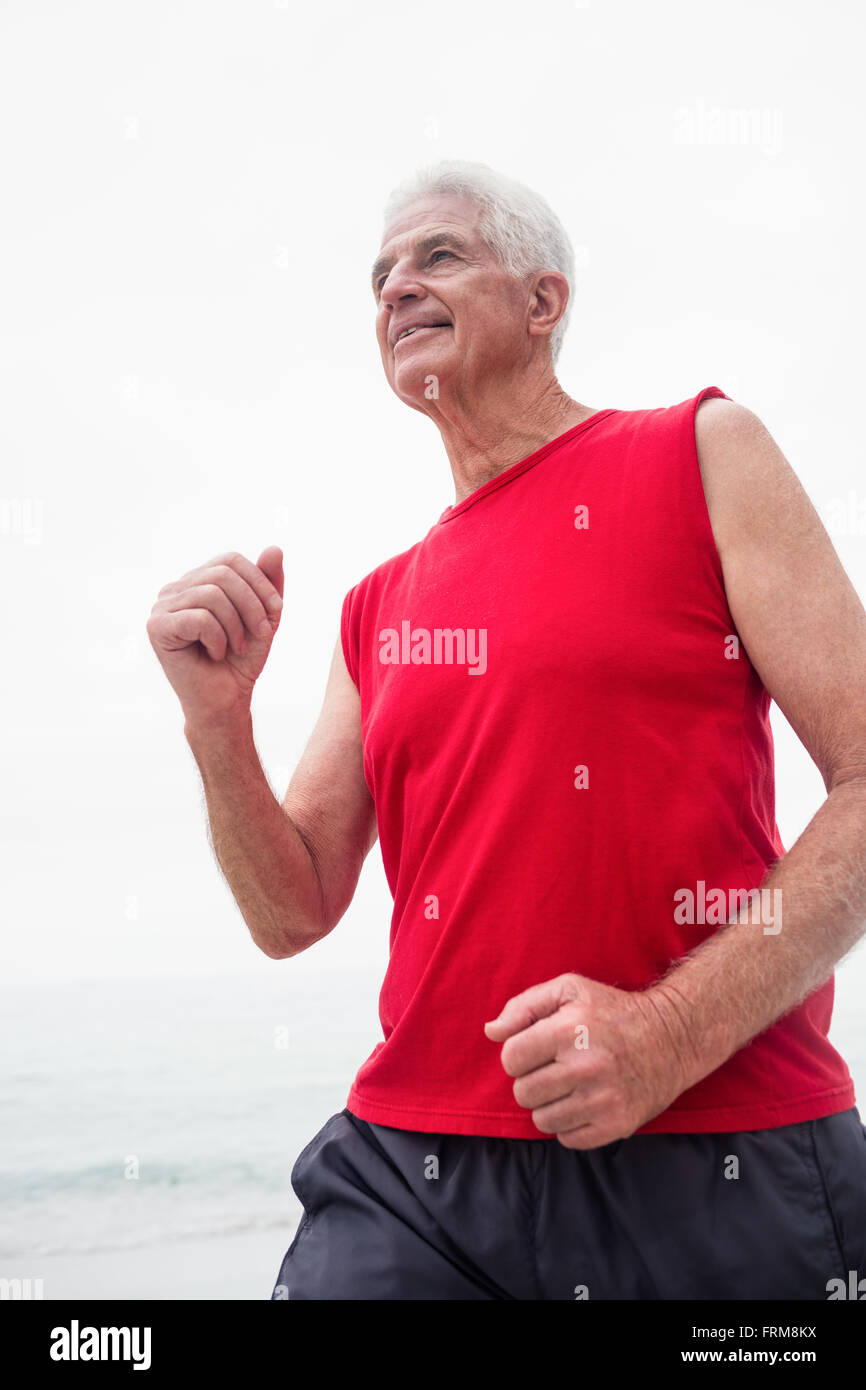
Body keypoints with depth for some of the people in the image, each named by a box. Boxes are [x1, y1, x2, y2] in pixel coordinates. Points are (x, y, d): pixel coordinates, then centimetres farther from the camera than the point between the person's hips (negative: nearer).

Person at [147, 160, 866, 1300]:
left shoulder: (701, 454, 2)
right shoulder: (379, 609, 16)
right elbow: (293, 915, 13)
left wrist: (676, 1030, -17)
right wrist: (217, 717, -4)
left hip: (715, 1165, -3)